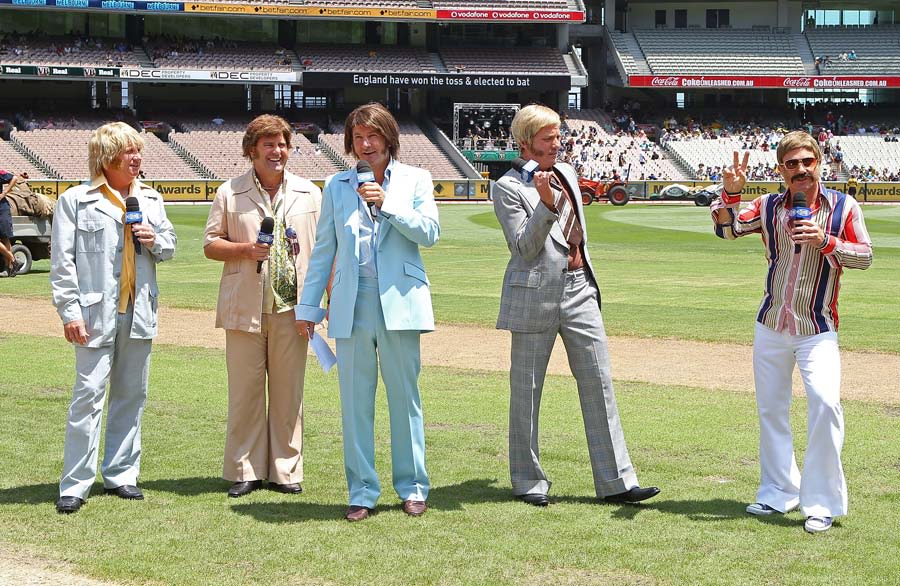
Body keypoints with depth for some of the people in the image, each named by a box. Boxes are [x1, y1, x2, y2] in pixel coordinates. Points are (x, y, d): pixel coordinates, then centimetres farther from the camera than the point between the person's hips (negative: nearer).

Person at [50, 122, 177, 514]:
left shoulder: (150, 200, 13)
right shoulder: (75, 201, -3)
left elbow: (169, 247, 21)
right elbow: (62, 261, -6)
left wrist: (156, 241, -3)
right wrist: (69, 312, -12)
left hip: (140, 312, 6)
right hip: (98, 314, -5)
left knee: (132, 395, 10)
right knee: (89, 394, -9)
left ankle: (120, 475, 20)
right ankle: (75, 485, -4)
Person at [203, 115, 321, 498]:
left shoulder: (309, 194, 10)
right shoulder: (230, 193, 5)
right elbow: (210, 244, 7)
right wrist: (246, 250, -11)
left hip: (292, 307, 1)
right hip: (245, 308, -1)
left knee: (288, 392, 4)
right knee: (244, 391, 1)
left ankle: (285, 470, 12)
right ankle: (245, 470, 8)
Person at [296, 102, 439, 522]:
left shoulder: (415, 180, 8)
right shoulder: (337, 186, 12)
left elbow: (430, 233, -4)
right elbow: (323, 249, 13)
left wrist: (386, 204, -13)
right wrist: (308, 305, 10)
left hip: (399, 302, -1)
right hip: (351, 307, 2)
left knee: (404, 397, 2)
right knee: (355, 401, 1)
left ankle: (412, 488, 12)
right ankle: (362, 493, 7)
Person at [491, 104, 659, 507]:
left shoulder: (566, 173, 14)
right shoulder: (508, 187, -6)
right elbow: (523, 248, -13)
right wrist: (546, 203, -23)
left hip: (578, 289, 6)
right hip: (535, 295, -6)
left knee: (599, 383, 1)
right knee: (527, 388, 3)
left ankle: (615, 481, 2)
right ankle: (528, 481, 15)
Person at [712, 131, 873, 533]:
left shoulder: (843, 207, -2)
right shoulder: (768, 207, 4)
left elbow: (865, 257, -4)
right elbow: (727, 230, -5)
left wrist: (825, 242, -19)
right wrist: (731, 192, -20)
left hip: (818, 330, -3)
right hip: (771, 327, 4)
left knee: (825, 401, -20)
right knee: (771, 409, 11)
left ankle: (822, 501, -12)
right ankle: (779, 492, 26)